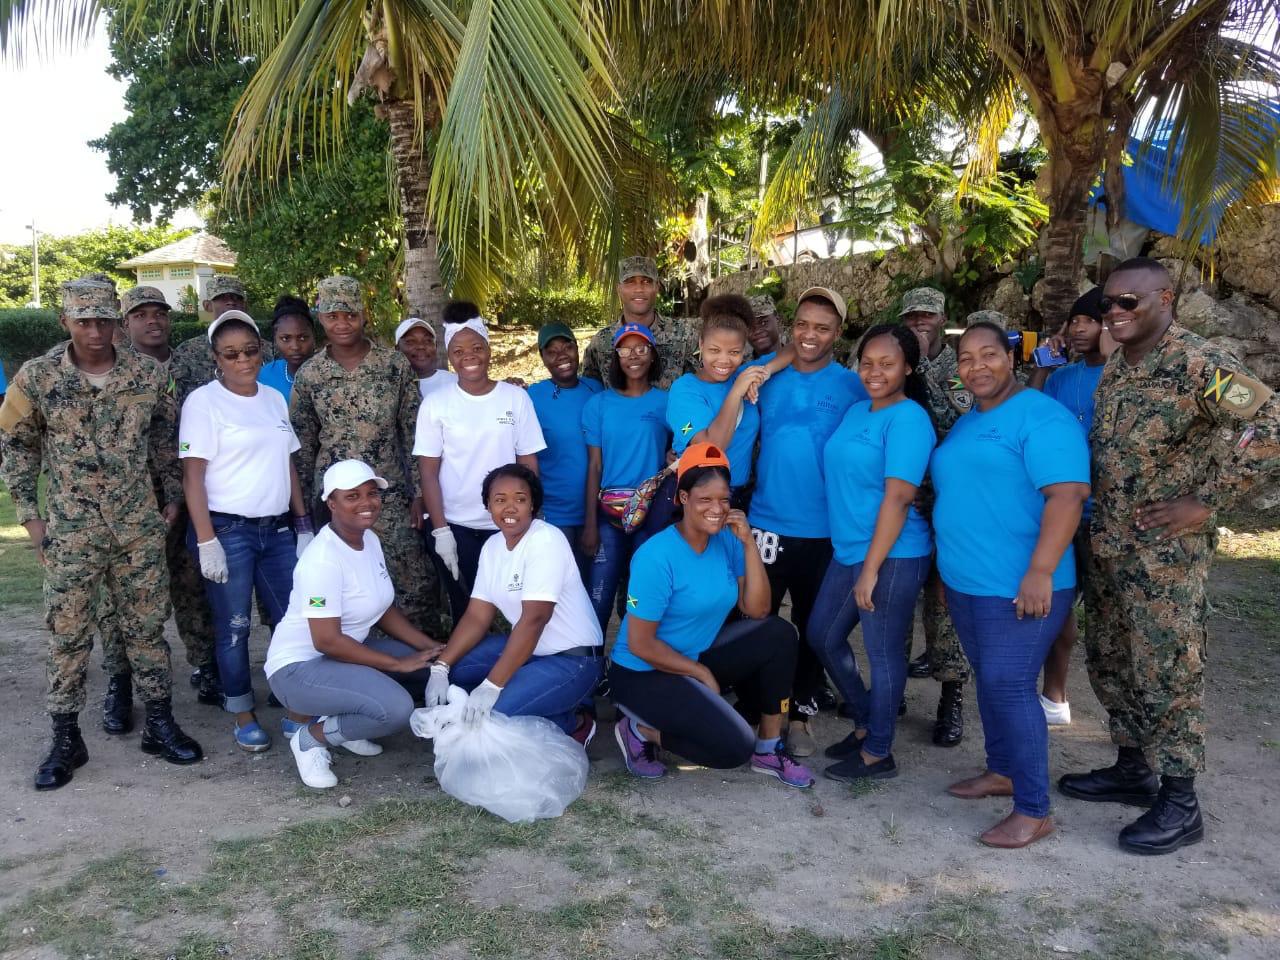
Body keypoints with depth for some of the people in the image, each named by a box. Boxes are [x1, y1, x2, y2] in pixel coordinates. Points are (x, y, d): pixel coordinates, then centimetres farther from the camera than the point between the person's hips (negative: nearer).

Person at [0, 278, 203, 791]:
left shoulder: (147, 372, -2)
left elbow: (164, 436, 10)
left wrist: (175, 495, 7)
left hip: (140, 525, 1)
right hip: (70, 530, -1)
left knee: (147, 625, 9)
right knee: (68, 634, 6)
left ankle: (160, 724, 21)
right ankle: (66, 739, 18)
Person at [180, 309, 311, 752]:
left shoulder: (274, 398, 11)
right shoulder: (203, 401, -6)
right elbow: (193, 474, -11)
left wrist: (303, 524, 11)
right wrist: (206, 540, -17)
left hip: (277, 529, 5)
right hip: (228, 530, -5)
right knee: (234, 627, 4)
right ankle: (243, 717, 18)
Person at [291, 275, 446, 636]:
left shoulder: (395, 365, -1)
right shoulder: (309, 375, 2)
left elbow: (414, 434, 1)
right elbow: (302, 446, 7)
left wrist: (419, 492, -2)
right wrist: (304, 506, 6)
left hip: (390, 495, -1)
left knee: (415, 586, 0)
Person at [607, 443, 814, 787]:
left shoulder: (727, 541, -4)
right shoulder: (657, 556, -23)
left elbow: (756, 610, -8)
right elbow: (640, 644, -20)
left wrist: (748, 543, -15)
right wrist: (702, 674, -12)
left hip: (699, 655, 7)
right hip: (644, 673, -7)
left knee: (779, 634, -11)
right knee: (735, 748, -20)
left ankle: (768, 749, 3)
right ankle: (639, 730, 3)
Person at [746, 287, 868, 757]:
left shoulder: (853, 386, -3)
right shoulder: (768, 376, 3)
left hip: (824, 530, -1)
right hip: (766, 523, 2)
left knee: (812, 626, 12)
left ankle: (800, 714, 27)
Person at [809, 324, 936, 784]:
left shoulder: (908, 419, -15)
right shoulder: (856, 411, 11)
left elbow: (898, 497, -21)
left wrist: (871, 568, -22)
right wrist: (856, 560, 15)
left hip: (891, 557, -9)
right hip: (847, 551, 9)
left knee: (883, 653, 3)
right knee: (823, 637, 17)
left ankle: (877, 754, 19)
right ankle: (866, 723, 34)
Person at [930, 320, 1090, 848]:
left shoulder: (1041, 416, -12)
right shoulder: (965, 424, 16)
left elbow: (1067, 494, -21)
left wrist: (1040, 571, -29)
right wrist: (949, 567, 23)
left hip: (1017, 586, -8)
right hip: (966, 581, 9)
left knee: (1010, 686, -8)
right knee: (988, 680, 17)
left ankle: (1034, 810, 2)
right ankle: (1001, 770, 34)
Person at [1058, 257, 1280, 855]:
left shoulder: (1198, 364, -16)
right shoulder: (1114, 367, 9)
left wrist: (1205, 503, -21)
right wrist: (1097, 518, 11)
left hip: (1166, 551, -8)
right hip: (1106, 543, 8)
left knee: (1166, 671, 1)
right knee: (1108, 660, 16)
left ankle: (1179, 804, 16)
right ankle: (1132, 769, 34)